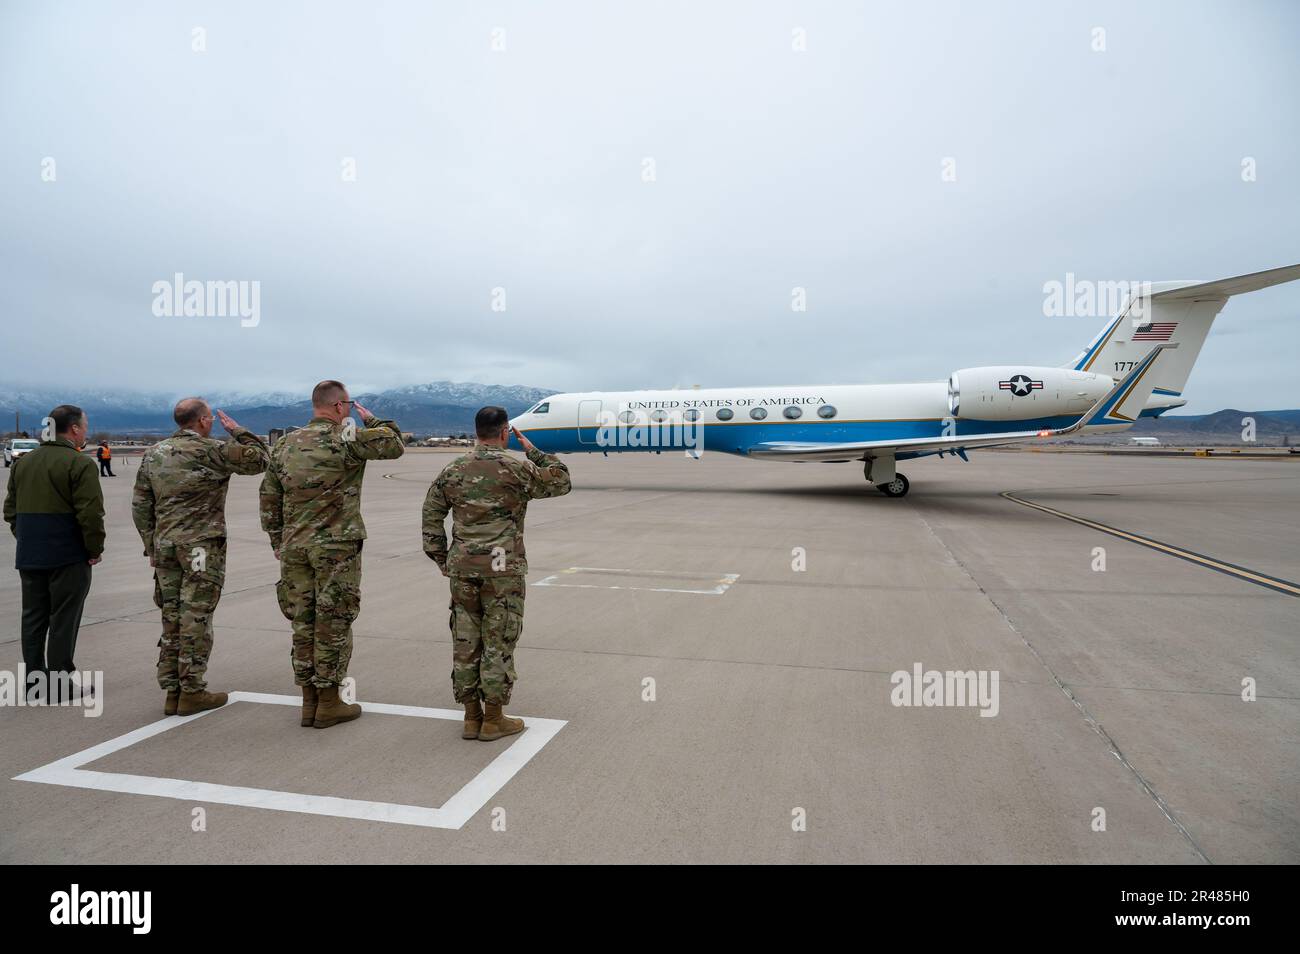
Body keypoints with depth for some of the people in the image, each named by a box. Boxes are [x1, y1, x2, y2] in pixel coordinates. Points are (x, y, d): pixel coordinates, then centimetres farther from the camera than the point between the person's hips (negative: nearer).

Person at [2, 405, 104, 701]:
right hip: (68, 557, -7)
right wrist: (95, 549, -8)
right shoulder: (79, 463, -14)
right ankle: (60, 684, 6)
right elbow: (90, 513, -18)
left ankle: (33, 678, 22)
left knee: (33, 618, 15)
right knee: (63, 620, 1)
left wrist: (26, 540, 21)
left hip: (29, 556, 7)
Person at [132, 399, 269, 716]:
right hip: (201, 547, -6)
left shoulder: (154, 454, 10)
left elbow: (140, 505, 12)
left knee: (171, 617, 12)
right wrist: (237, 430, 5)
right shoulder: (211, 451, -11)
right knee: (196, 618, 0)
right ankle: (192, 692, 6)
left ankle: (172, 690, 18)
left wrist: (151, 546, 18)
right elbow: (259, 459, -6)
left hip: (165, 545, 7)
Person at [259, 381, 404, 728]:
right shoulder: (346, 439, -11)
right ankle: (329, 703, 11)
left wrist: (277, 540, 21)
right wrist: (370, 419, 10)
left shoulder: (285, 444, 9)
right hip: (336, 547, -6)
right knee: (333, 625, 3)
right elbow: (395, 445, -3)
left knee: (303, 623, 12)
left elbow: (269, 497, 13)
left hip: (295, 547, 6)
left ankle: (309, 701, 21)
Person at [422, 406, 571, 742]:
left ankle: (471, 717, 19)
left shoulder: (452, 471, 7)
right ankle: (493, 720, 10)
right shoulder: (516, 469, -6)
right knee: (498, 642, 3)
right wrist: (534, 451, 11)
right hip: (503, 567, -4)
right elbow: (561, 483, 6)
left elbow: (431, 515, 9)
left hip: (462, 566, 5)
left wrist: (442, 558, 15)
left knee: (465, 640, 10)